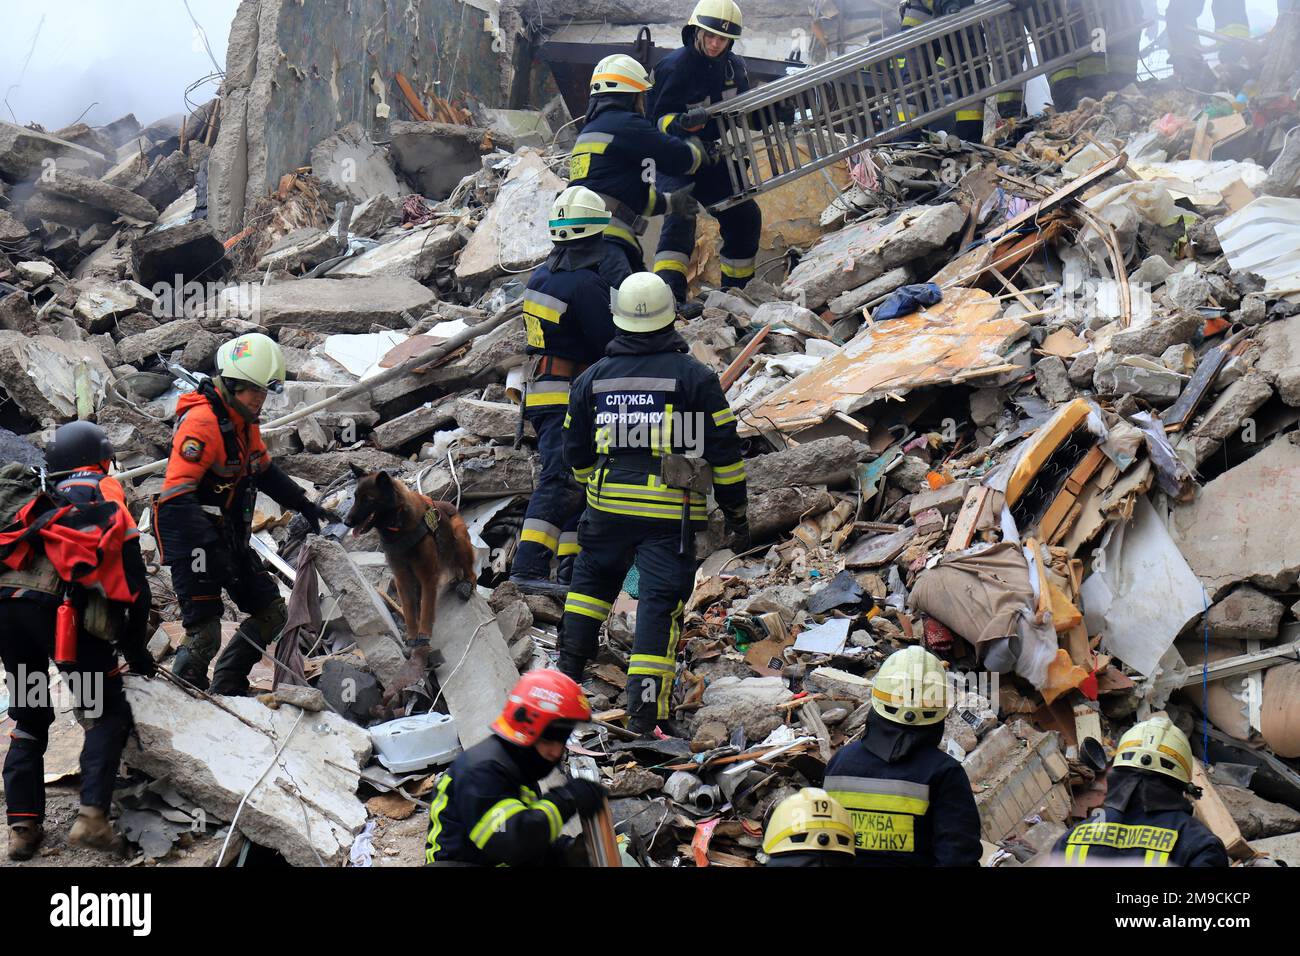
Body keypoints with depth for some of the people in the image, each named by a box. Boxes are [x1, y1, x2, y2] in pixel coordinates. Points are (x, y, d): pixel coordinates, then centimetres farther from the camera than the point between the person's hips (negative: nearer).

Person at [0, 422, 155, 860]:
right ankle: (92, 816, -10)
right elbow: (135, 585, 13)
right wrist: (136, 651, 23)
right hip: (61, 607, -4)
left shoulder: (42, 504, 31)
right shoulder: (109, 501, 19)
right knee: (108, 715, 7)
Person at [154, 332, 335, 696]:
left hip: (229, 540, 10)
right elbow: (177, 495, -29)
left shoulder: (244, 420, 9)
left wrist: (304, 504, 26)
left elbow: (264, 470, 28)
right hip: (193, 543, -10)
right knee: (204, 635, -13)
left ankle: (226, 689, 21)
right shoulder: (202, 422, -22)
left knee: (271, 612, 11)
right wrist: (210, 551, -35)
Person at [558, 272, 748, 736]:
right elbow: (724, 450, -3)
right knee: (661, 602, -1)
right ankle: (645, 707, -6)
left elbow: (576, 453, 16)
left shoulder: (593, 378, 6)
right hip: (671, 514, -3)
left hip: (608, 506, 3)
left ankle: (569, 666, 28)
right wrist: (735, 511, 7)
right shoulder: (694, 376, -5)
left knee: (592, 579, 26)